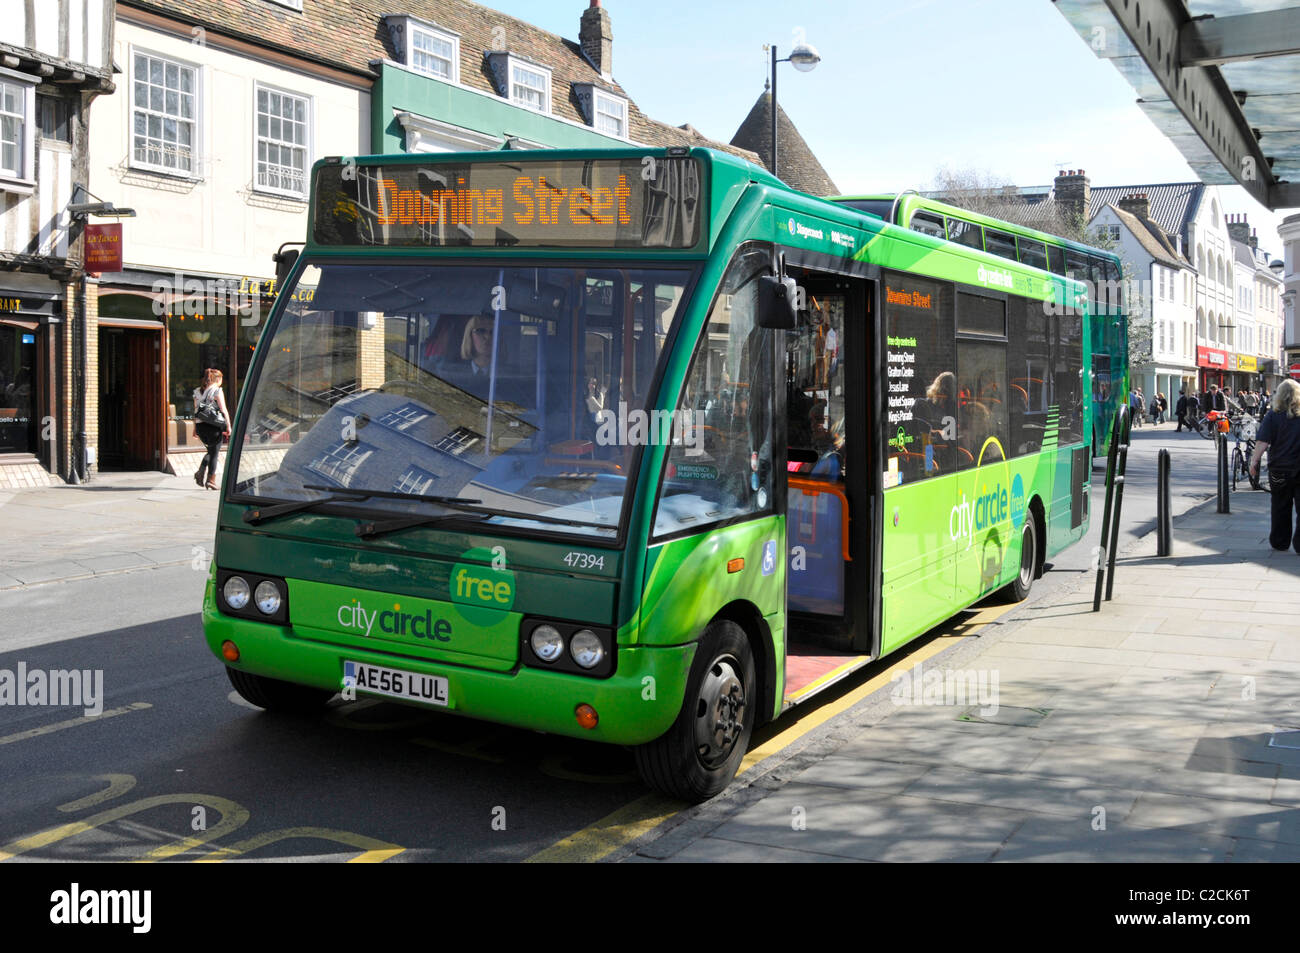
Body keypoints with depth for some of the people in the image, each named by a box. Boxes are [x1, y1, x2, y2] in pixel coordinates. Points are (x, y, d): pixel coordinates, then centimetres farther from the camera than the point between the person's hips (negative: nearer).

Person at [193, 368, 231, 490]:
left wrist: (195, 427, 19)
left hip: (200, 426, 6)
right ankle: (211, 479, 4)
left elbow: (196, 410, 14)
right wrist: (228, 426, -8)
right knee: (214, 453, 4)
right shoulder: (217, 391, -7)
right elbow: (223, 410, -11)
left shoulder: (197, 391, 11)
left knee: (211, 451, 21)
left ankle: (200, 473, 3)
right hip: (213, 425, -6)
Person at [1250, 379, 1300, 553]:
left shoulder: (1273, 414, -5)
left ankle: (1279, 542, 21)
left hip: (1279, 468, 0)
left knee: (1280, 507, 13)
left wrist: (1254, 461, -7)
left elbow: (1263, 442, -12)